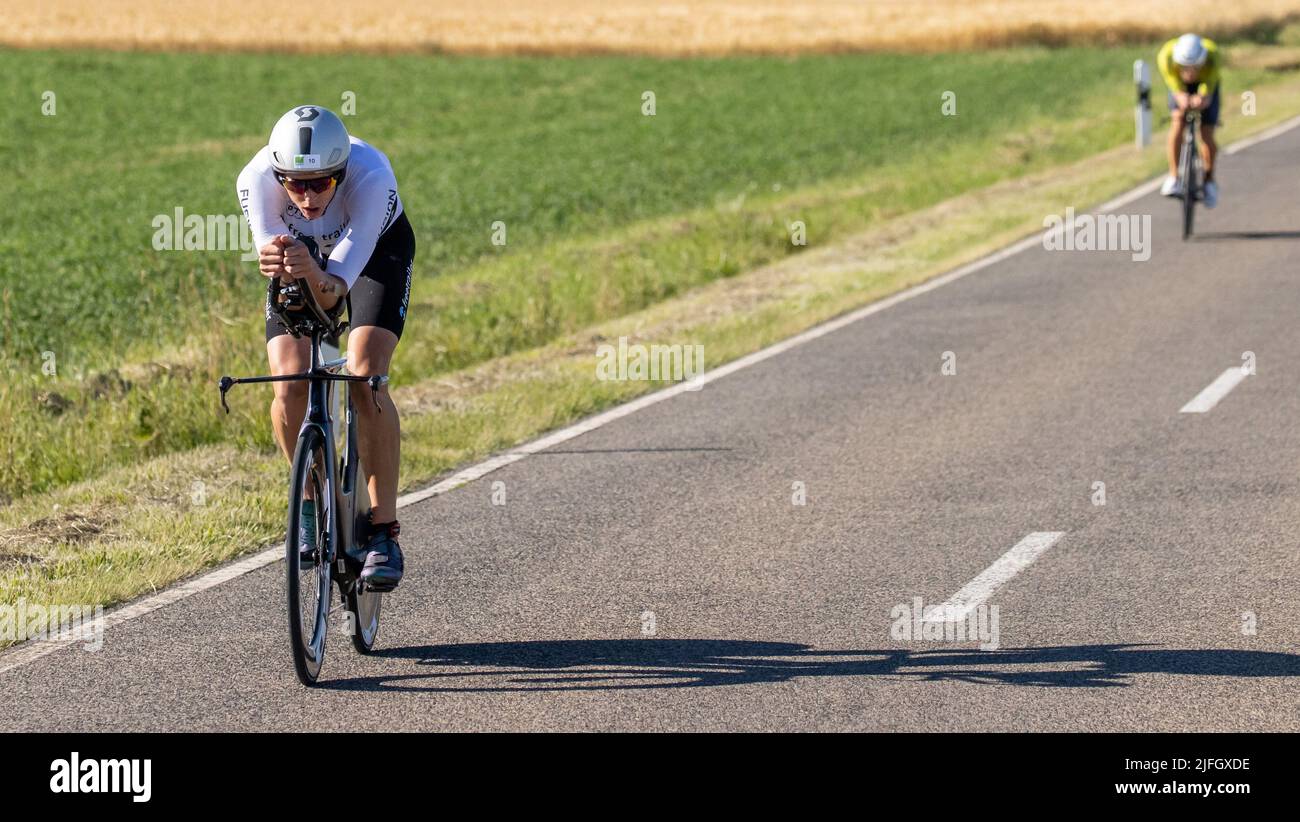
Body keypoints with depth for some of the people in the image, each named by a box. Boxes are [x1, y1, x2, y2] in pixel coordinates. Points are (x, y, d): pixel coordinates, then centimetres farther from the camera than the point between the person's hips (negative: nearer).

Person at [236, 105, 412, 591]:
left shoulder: (372, 176, -40)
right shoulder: (256, 180, -34)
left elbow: (335, 290, -44)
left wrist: (315, 276, -67)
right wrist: (274, 262, -64)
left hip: (376, 248, -2)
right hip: (304, 250, 2)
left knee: (364, 378, -24)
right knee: (289, 384, -17)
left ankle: (384, 529, -16)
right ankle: (311, 498, 10)